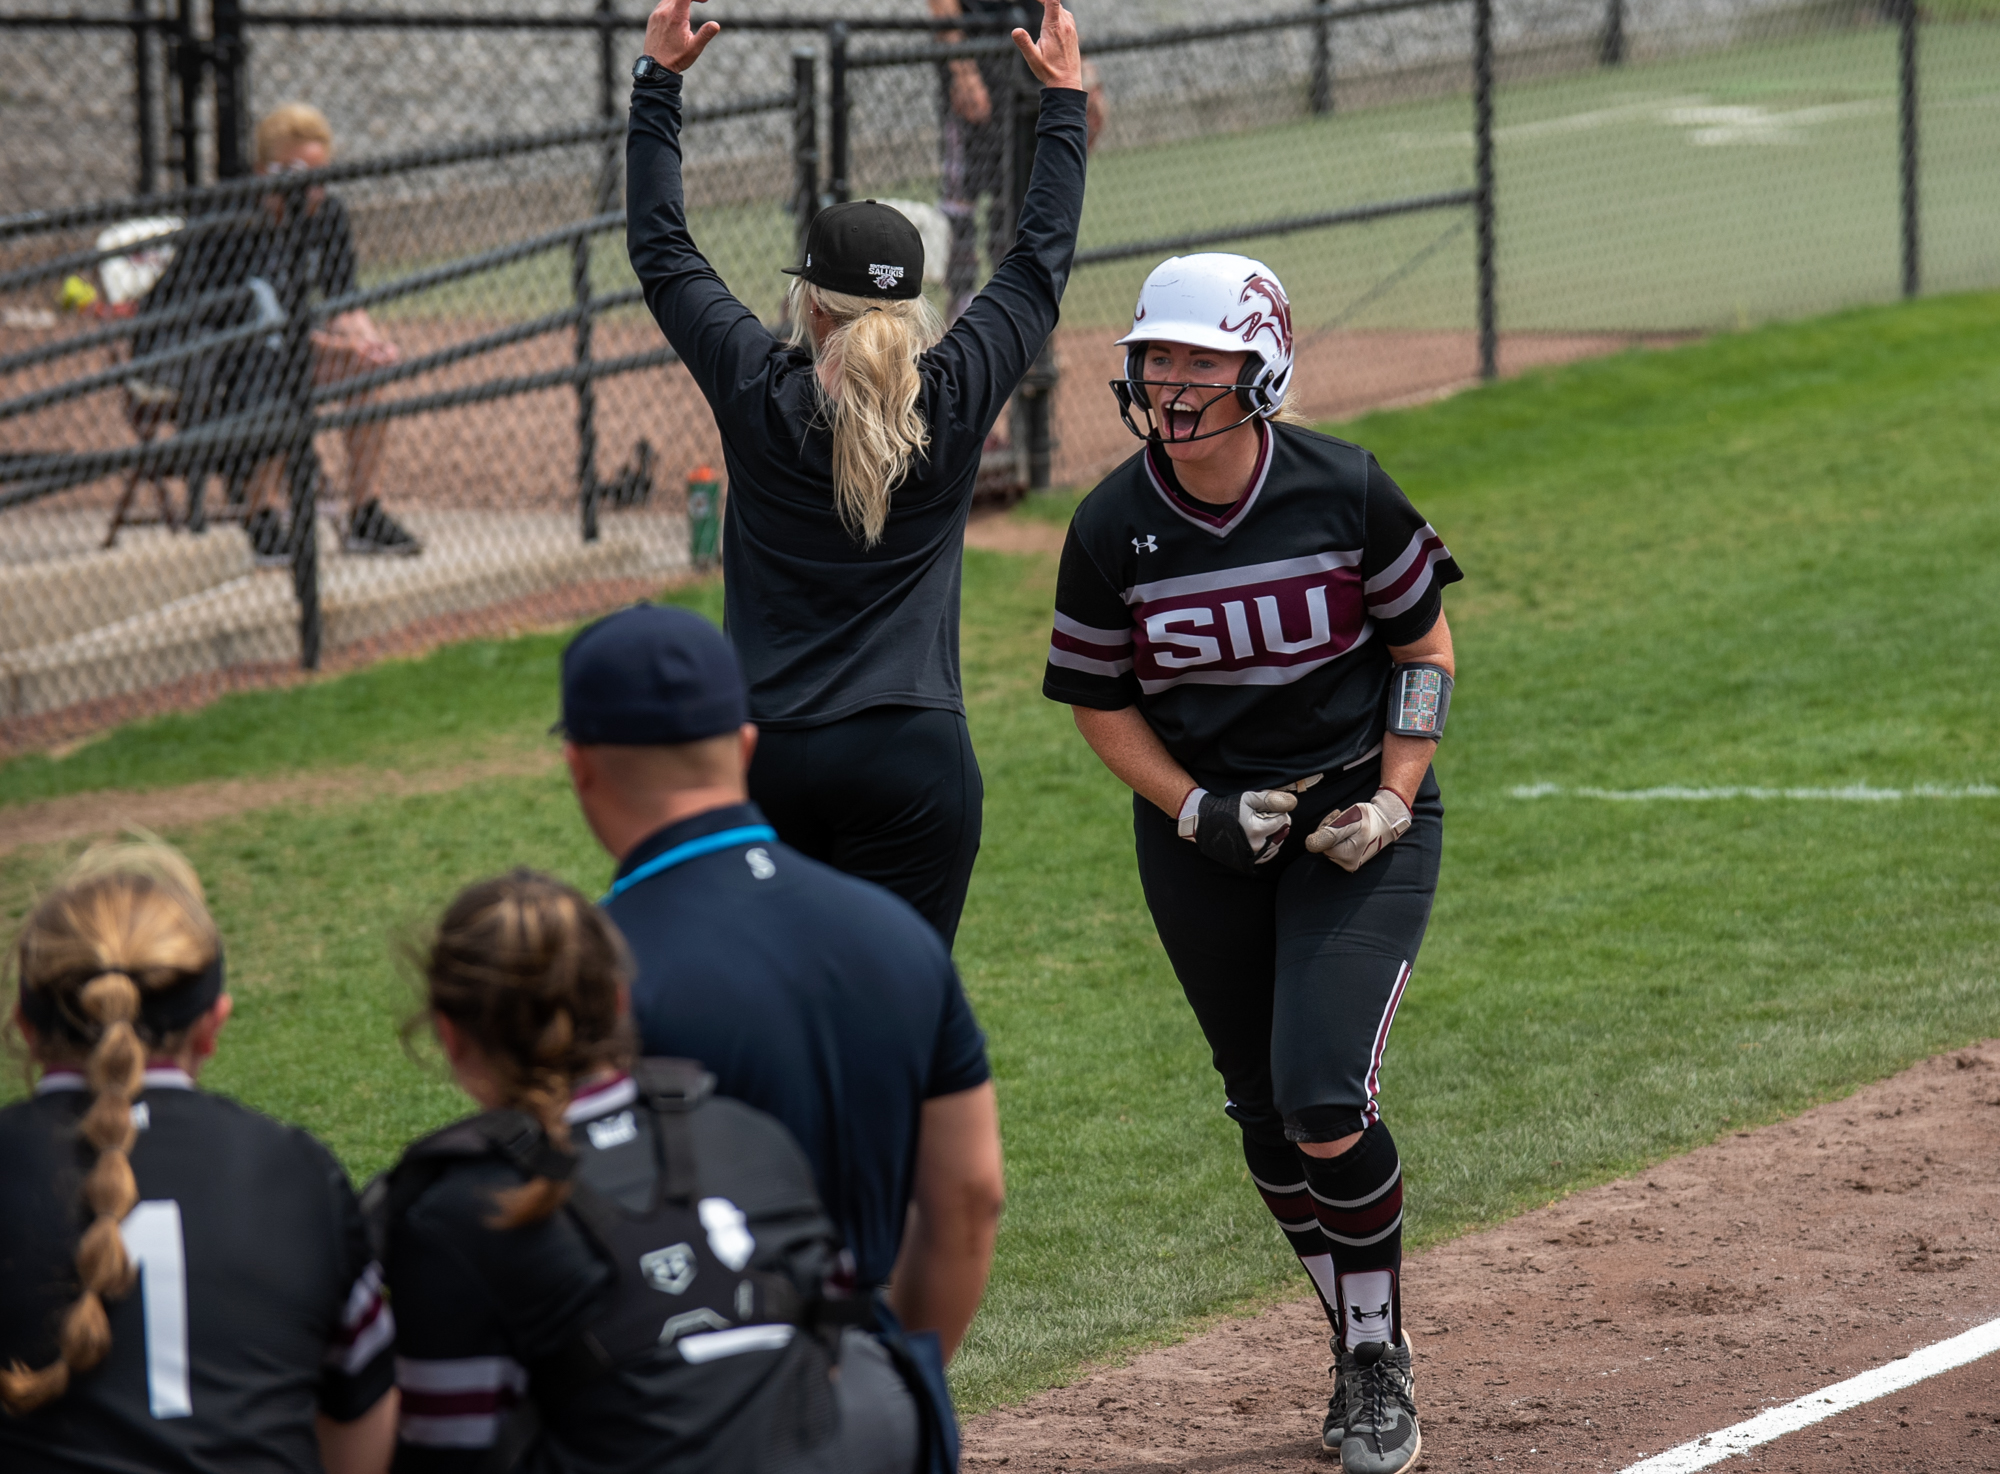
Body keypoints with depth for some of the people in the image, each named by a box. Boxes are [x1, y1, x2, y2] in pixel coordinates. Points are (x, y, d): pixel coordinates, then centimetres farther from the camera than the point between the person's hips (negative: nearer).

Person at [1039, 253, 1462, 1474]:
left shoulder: (1344, 491, -14)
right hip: (1201, 836, 3)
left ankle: (1383, 1361, 3)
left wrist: (1394, 802, -11)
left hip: (1358, 821, -3)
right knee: (1267, 1112, 9)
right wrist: (1196, 810, -12)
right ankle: (1364, 1357, 28)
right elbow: (1100, 699, 2)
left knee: (1324, 1098, -16)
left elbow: (1425, 644, -1)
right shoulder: (1113, 529, -10)